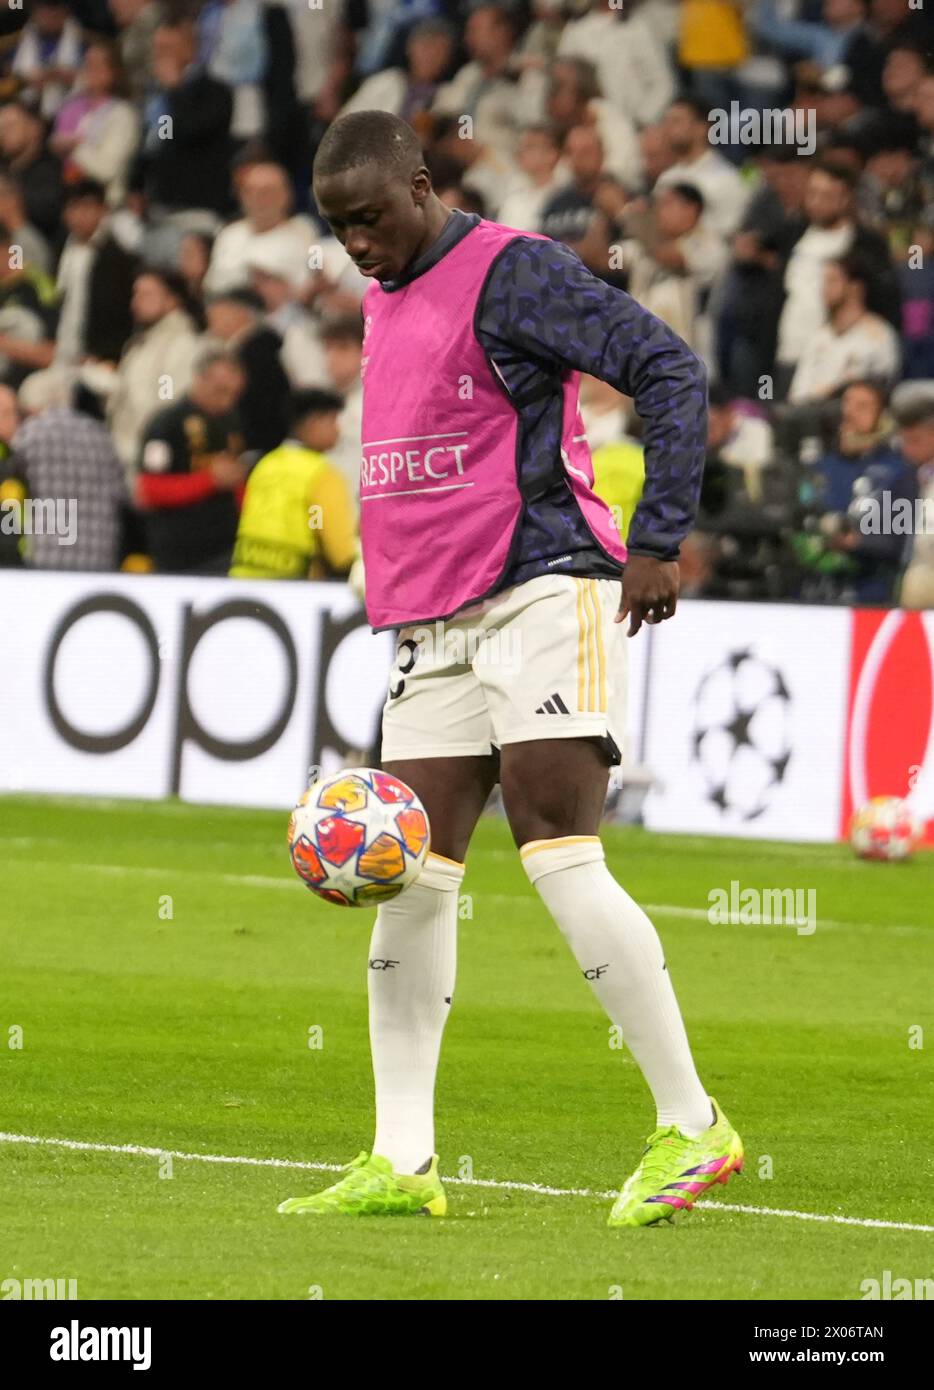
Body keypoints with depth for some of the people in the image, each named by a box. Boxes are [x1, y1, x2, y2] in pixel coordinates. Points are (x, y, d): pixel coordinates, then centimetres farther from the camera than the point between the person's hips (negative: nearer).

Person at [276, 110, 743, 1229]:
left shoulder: (509, 273, -9)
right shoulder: (383, 301, 17)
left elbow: (669, 369, -14)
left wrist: (659, 540, -18)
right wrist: (389, 585, 25)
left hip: (543, 594, -8)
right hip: (436, 629, 8)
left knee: (558, 854, -14)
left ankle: (692, 1127, -6)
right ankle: (401, 1162, 5)